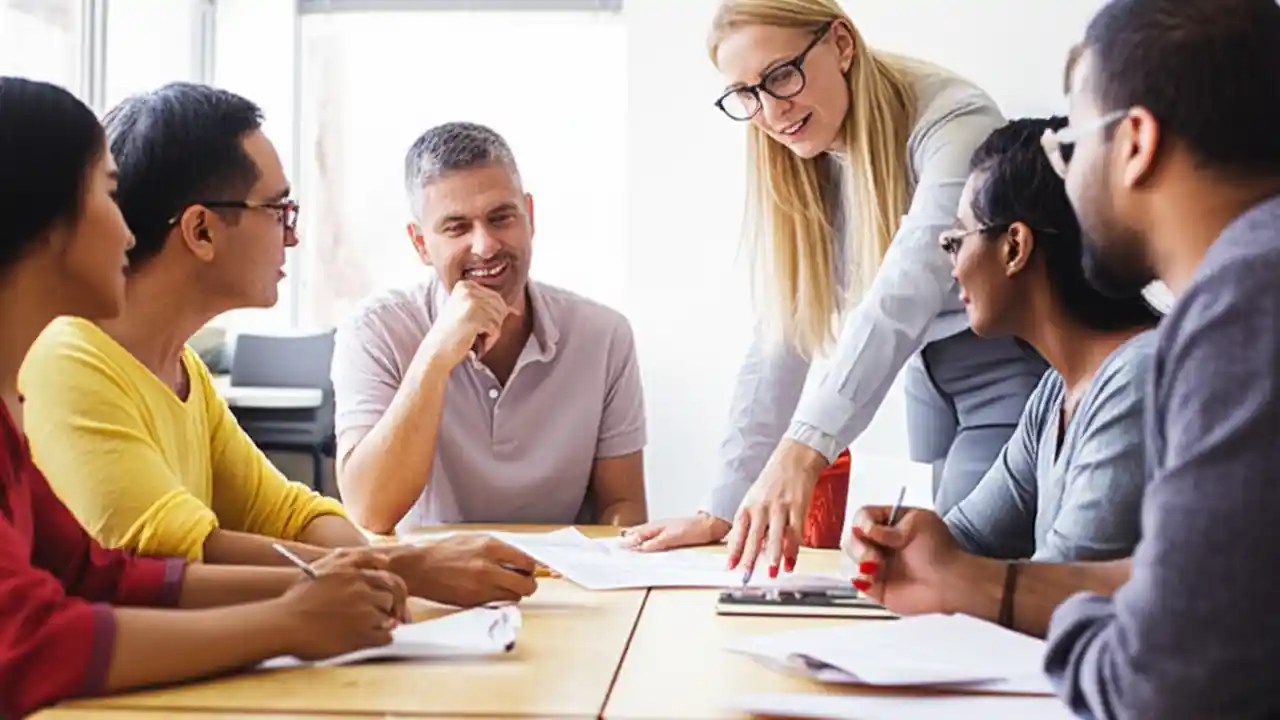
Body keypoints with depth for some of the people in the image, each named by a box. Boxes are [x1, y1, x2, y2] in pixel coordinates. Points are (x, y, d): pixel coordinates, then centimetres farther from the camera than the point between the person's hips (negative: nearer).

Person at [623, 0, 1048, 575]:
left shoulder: (953, 125, -23)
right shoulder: (804, 168, 0)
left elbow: (905, 295, -38)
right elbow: (785, 335, 0)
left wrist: (803, 449, -49)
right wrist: (723, 507, -6)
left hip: (1013, 365, -6)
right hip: (929, 379, 6)